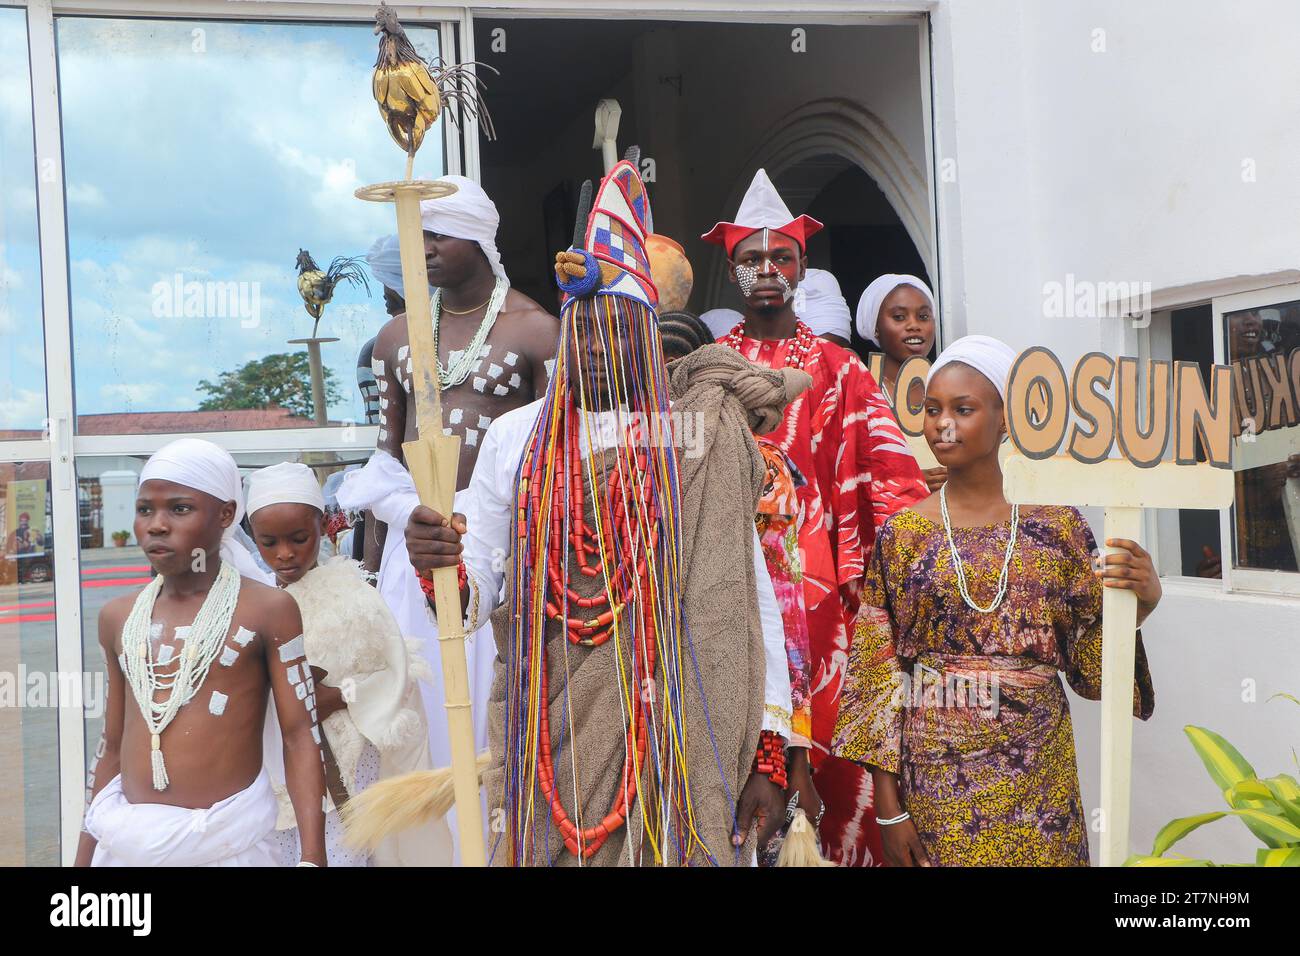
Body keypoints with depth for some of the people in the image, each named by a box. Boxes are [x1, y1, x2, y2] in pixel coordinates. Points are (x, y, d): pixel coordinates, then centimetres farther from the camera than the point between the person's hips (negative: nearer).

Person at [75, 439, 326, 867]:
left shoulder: (268, 610, -8)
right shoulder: (118, 617, 6)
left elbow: (300, 736, -9)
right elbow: (114, 746, 13)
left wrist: (312, 854, -16)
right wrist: (85, 853, 15)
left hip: (227, 837, -4)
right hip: (126, 839, 4)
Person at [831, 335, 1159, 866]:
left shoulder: (1057, 524, -1)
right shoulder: (900, 535, -3)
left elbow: (1089, 662, 2)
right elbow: (877, 676, -3)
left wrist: (1138, 603, -17)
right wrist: (890, 809, -5)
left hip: (1037, 775, 1)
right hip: (935, 778, -1)